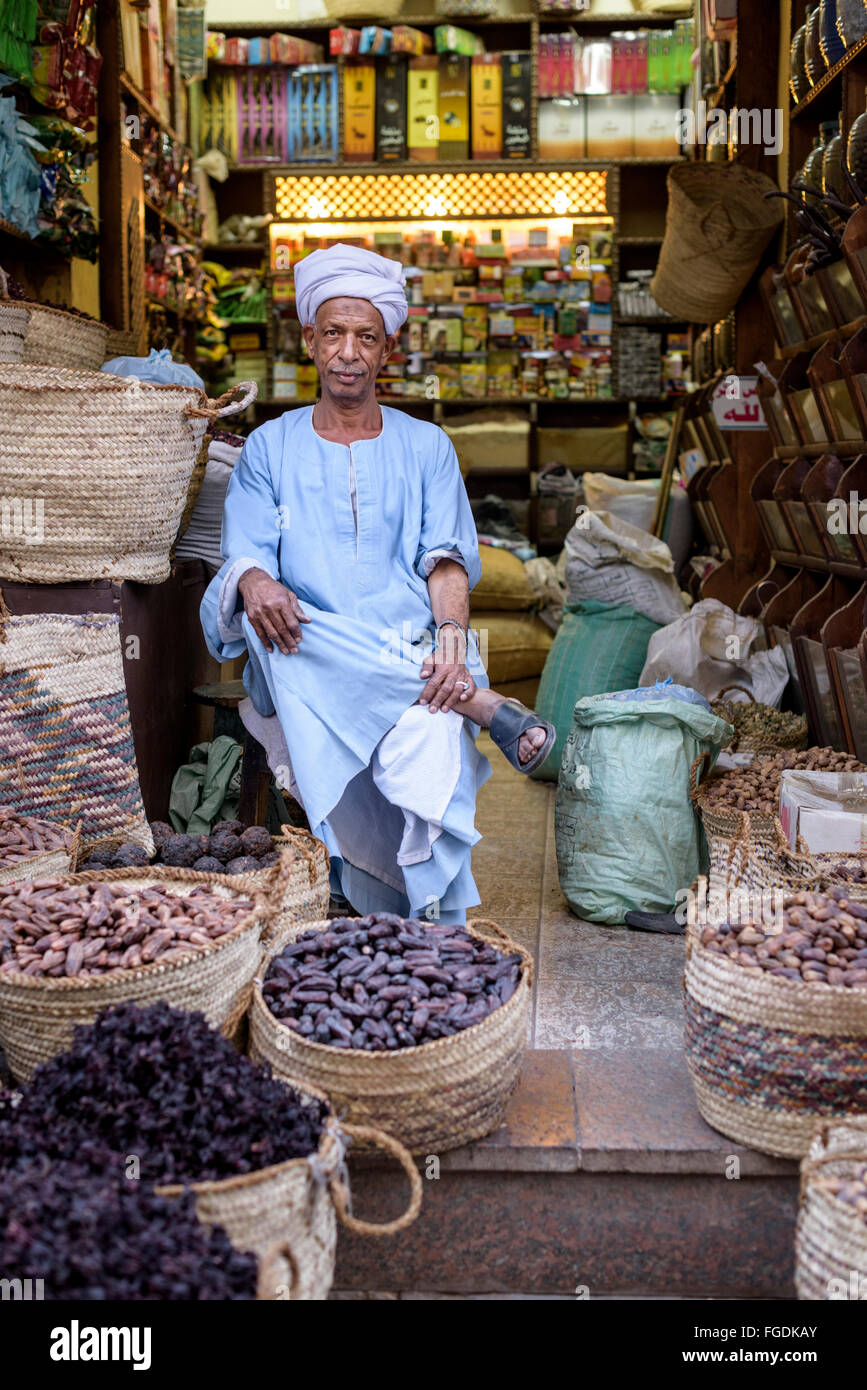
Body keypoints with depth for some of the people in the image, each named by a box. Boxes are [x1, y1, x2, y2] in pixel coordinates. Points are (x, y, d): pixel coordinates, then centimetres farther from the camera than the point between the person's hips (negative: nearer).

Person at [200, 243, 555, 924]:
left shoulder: (425, 446, 15)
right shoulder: (270, 447, 15)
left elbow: (448, 558, 2)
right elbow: (246, 552, 1)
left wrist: (451, 638, -20)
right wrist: (255, 582, -26)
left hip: (416, 653, 0)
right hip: (307, 660, 0)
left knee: (427, 735, -34)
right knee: (267, 614, -35)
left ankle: (433, 921, -26)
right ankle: (486, 707, -31)